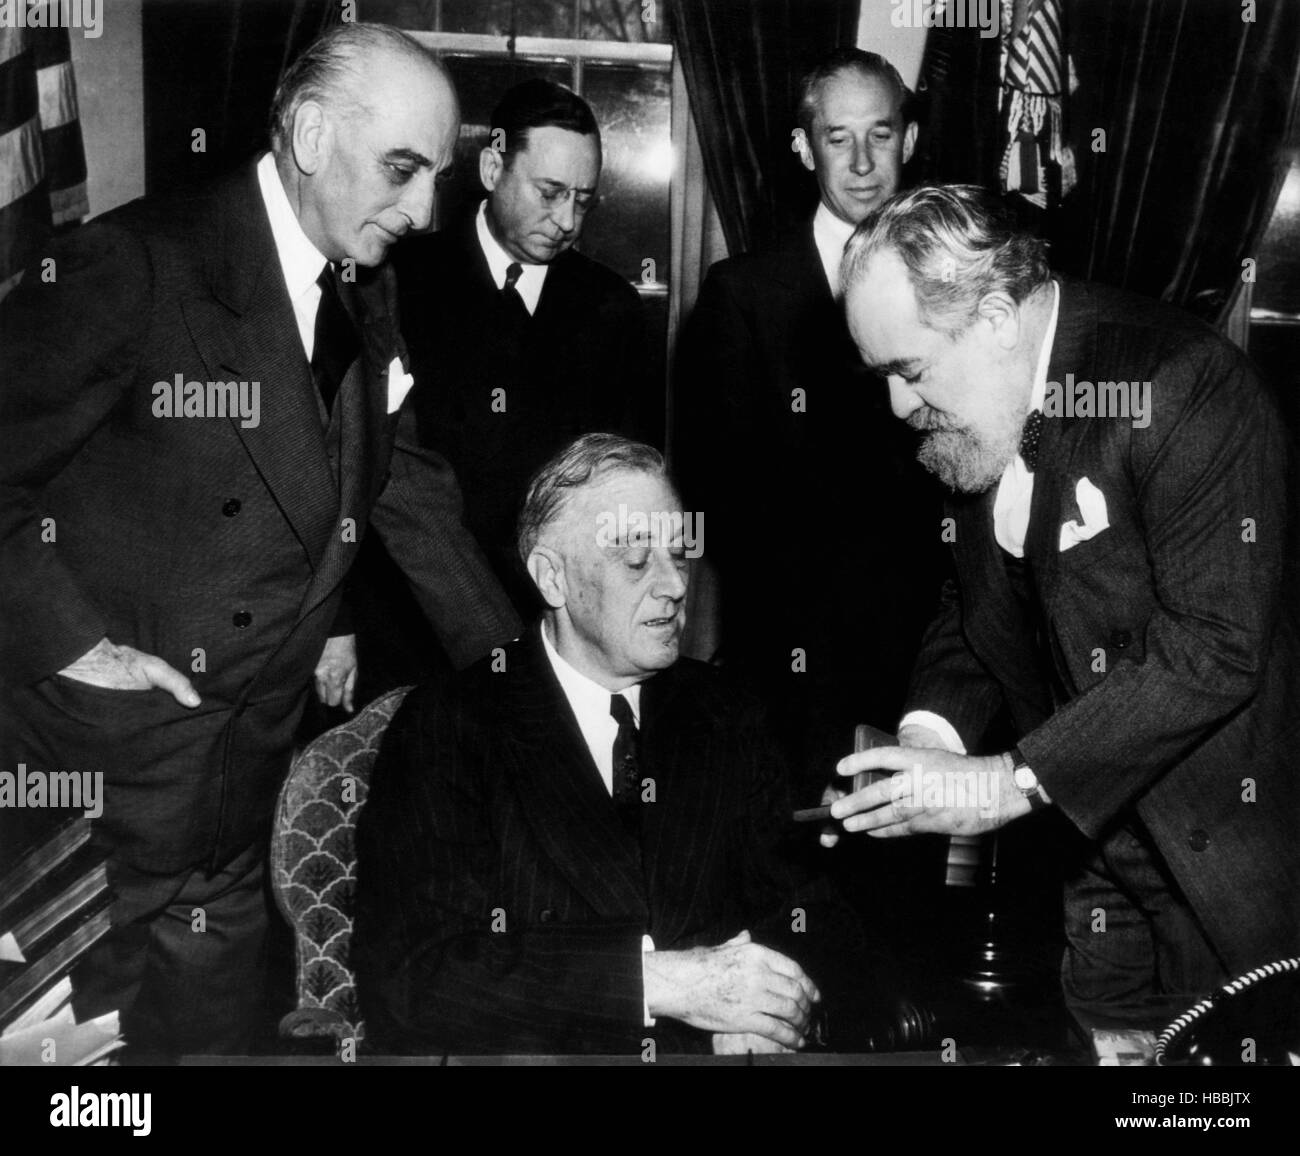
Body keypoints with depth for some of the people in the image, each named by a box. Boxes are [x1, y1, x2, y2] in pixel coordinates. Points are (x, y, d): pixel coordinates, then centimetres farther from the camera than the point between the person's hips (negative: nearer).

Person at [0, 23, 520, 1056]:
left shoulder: (367, 290, 3)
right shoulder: (139, 263, -20)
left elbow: (400, 473, 11)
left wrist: (521, 669, 8)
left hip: (259, 727, 6)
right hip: (124, 728, -6)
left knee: (220, 984, 19)